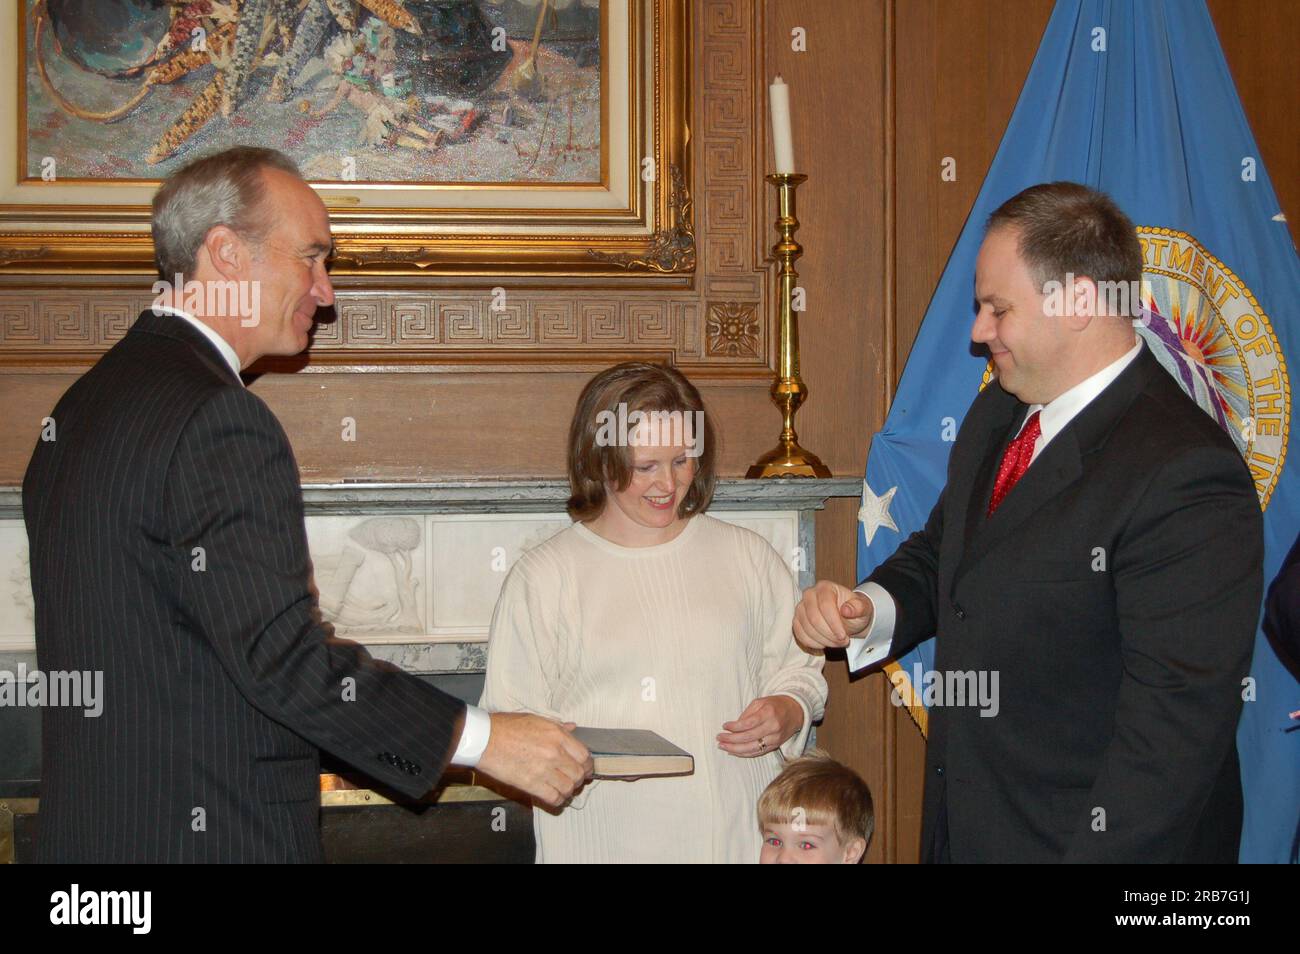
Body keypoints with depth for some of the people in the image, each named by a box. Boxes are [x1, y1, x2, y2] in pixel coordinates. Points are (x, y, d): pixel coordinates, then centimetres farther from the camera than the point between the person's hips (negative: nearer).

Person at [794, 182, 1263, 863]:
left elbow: (1175, 726, -25)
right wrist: (869, 609, -2)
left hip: (1091, 838, -8)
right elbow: (938, 555, 18)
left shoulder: (1187, 480, -23)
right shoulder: (997, 414, 6)